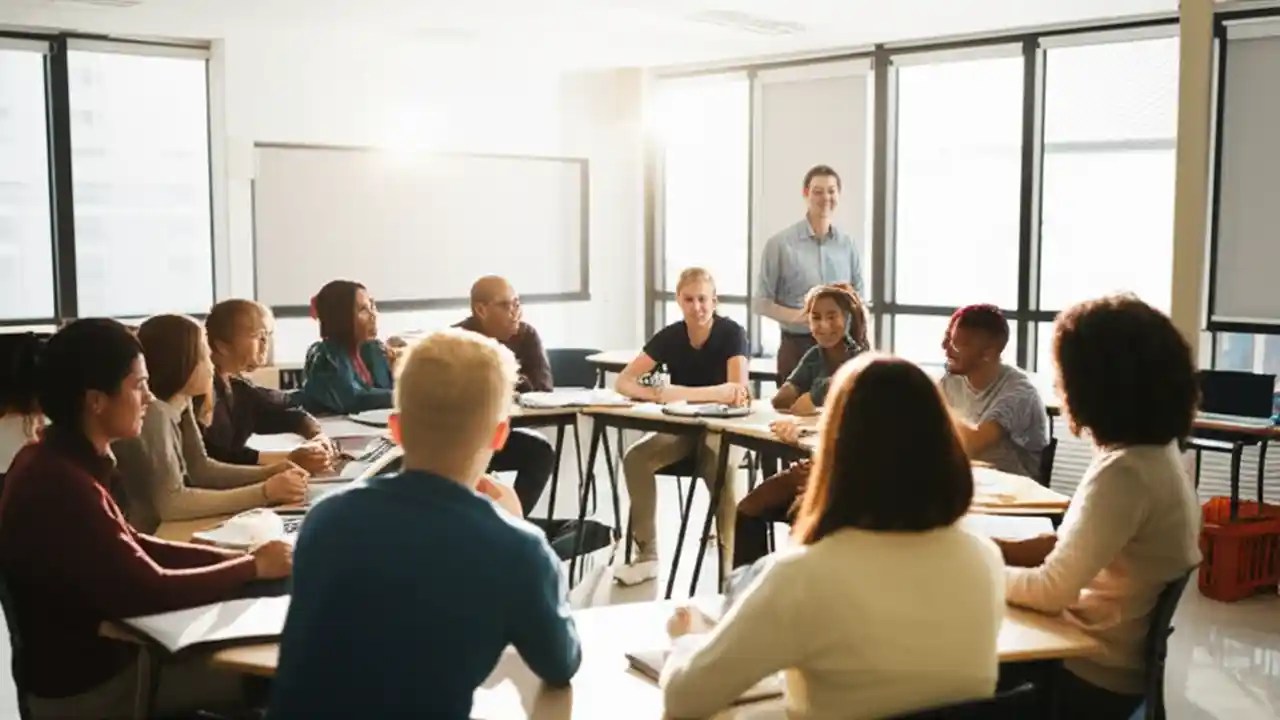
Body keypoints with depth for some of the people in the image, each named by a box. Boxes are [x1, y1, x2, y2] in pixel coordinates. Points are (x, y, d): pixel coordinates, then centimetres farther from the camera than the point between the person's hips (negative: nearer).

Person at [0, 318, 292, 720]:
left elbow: (132, 548, 8)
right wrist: (253, 567, -14)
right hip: (85, 686, -9)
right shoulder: (61, 485, -29)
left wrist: (233, 557, -3)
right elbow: (151, 591, -27)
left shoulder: (56, 463, 1)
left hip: (90, 649, 9)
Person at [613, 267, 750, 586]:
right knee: (636, 457, -23)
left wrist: (678, 393, -35)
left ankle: (731, 559, -23)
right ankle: (646, 554, -13)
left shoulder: (732, 334, -13)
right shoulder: (670, 336, -3)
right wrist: (655, 393, -30)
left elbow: (738, 391, -26)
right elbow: (624, 381, -8)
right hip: (682, 428, 4)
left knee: (718, 467, -37)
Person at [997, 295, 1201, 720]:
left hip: (1092, 676, -8)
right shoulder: (1150, 451, 3)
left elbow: (1051, 590, -24)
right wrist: (998, 550, 3)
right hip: (1098, 654, 8)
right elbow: (1075, 545, 12)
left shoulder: (1125, 473, -26)